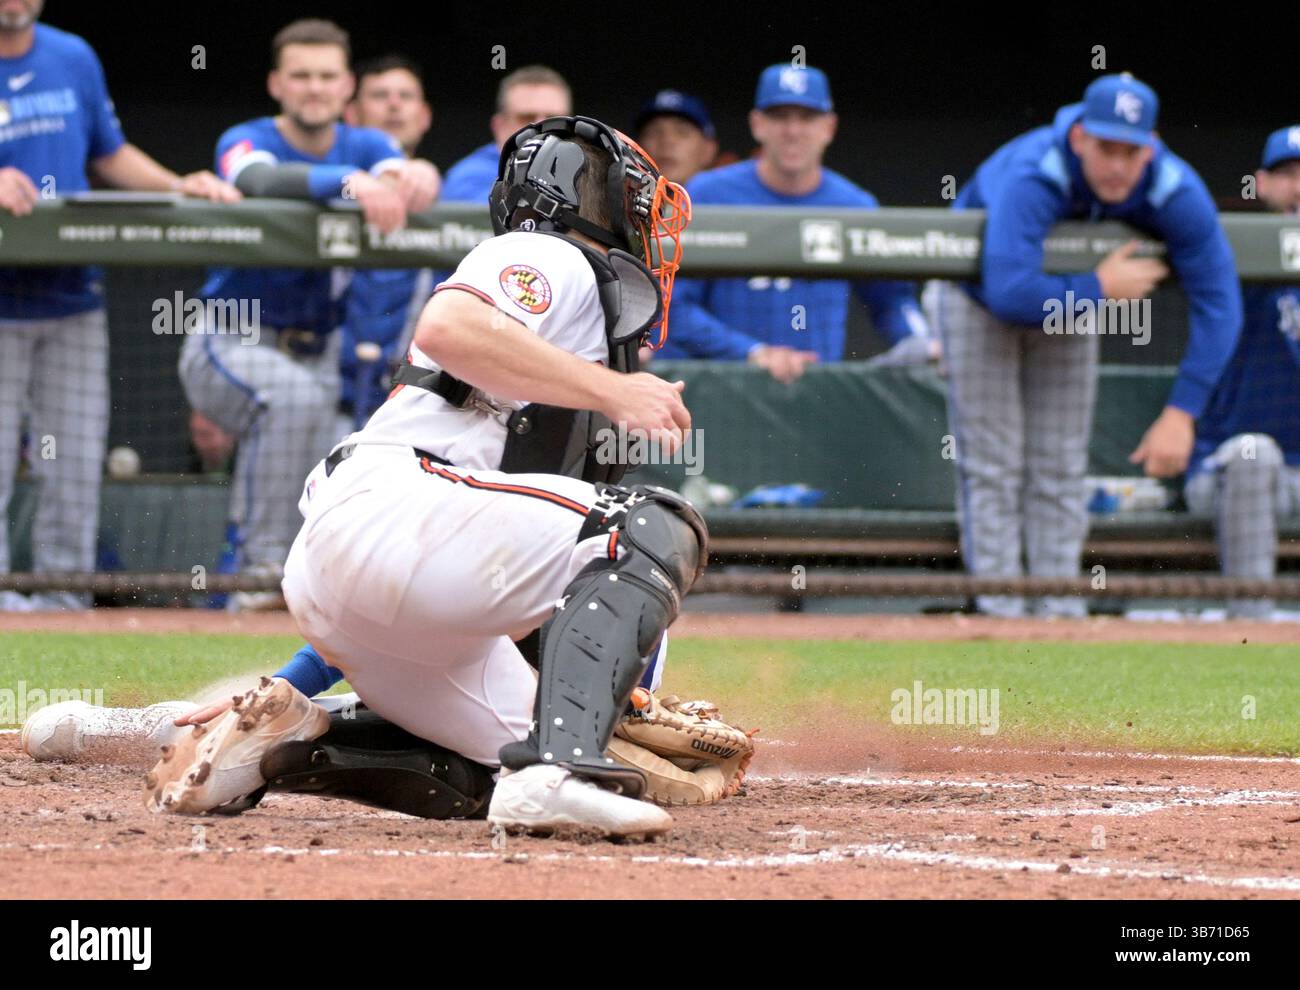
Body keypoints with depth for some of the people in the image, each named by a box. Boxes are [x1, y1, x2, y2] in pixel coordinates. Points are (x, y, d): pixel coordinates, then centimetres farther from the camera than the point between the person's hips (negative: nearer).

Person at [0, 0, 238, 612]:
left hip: (74, 298, 5)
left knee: (78, 463, 4)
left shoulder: (75, 60, 11)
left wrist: (177, 187, 6)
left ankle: (64, 596, 11)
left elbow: (111, 157, 21)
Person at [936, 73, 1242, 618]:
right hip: (982, 290, -3)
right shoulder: (1032, 178, -41)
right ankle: (999, 612, -8)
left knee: (1061, 467, 1)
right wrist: (1100, 289, -38)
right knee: (993, 465, -8)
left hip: (1072, 299, 3)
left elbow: (1218, 305, -26)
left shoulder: (1177, 193, -29)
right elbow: (1010, 293, -51)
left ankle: (1061, 610, 4)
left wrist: (1181, 413, -33)